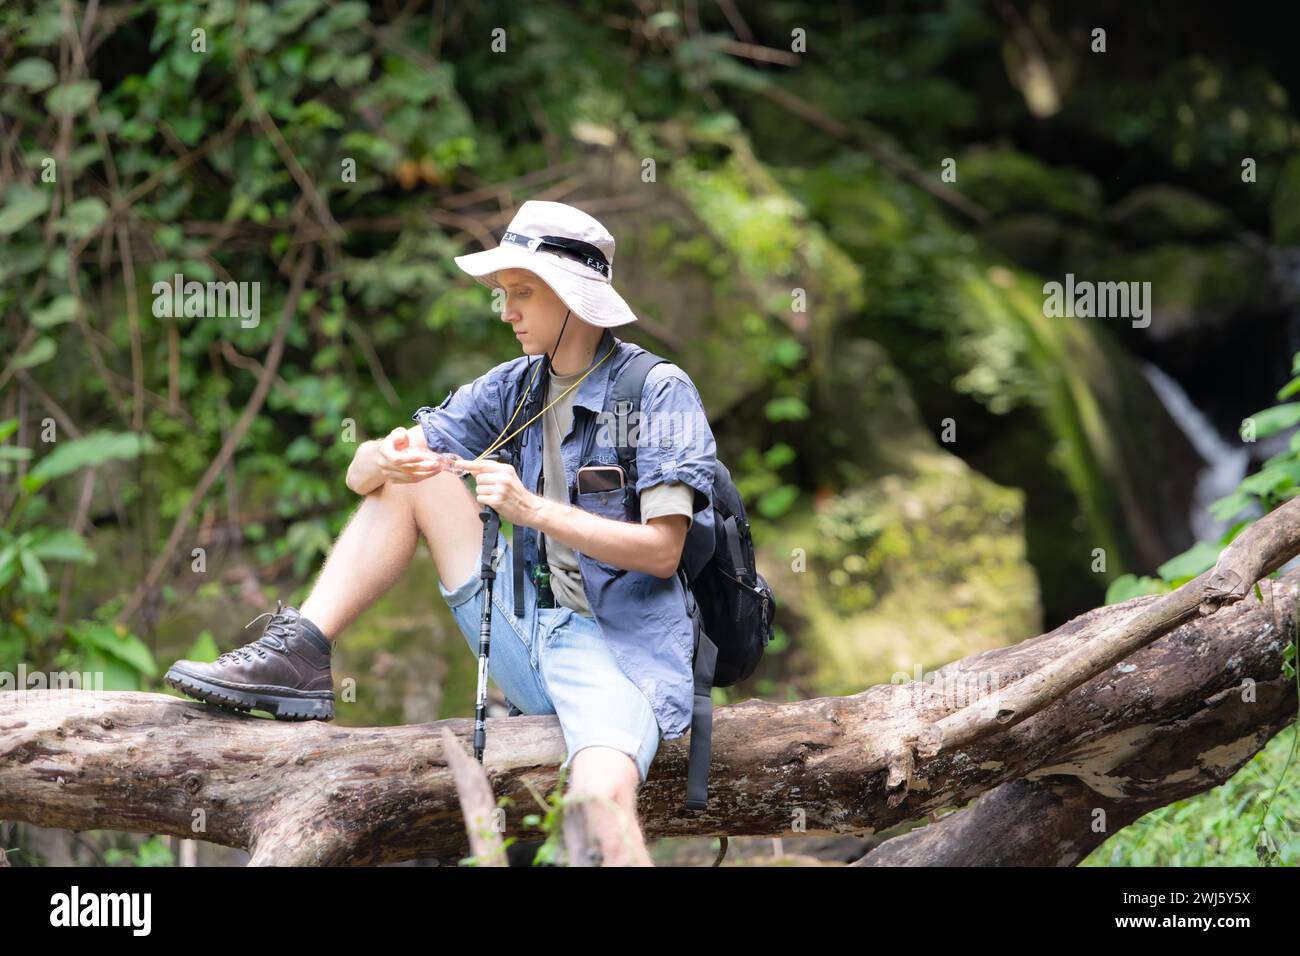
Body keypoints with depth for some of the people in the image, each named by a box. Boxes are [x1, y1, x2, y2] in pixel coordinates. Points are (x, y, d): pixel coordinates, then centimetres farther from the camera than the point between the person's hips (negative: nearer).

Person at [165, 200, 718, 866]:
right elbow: (362, 474, 8)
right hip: (525, 631, 7)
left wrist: (534, 510, -21)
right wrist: (387, 458, -17)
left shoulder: (658, 392, -7)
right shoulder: (513, 388, 11)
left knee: (601, 801, -39)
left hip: (620, 645, -7)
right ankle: (299, 656, -6)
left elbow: (661, 550, -14)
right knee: (411, 476, 1)